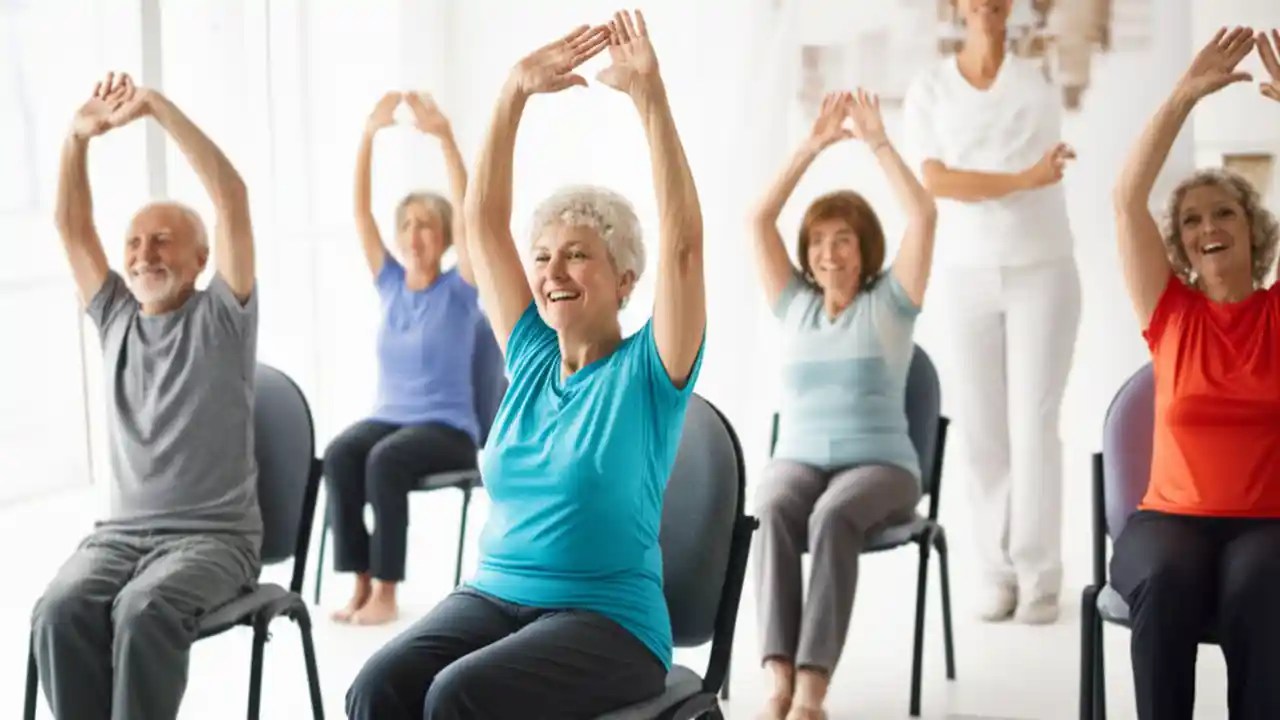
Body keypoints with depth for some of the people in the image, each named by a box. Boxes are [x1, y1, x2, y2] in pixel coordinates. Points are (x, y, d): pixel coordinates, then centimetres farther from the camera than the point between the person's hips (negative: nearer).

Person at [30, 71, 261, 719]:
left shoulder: (221, 317, 0)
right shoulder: (115, 317, 15)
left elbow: (231, 198, -11)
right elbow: (71, 227, 10)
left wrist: (158, 107, -15)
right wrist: (79, 138, -5)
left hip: (216, 535, -4)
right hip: (121, 531, 4)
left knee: (144, 611, -35)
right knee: (59, 611, -28)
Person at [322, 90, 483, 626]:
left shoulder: (458, 290, -3)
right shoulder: (390, 284, 8)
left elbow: (467, 211, -18)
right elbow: (360, 210, -1)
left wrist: (445, 139, -28)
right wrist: (369, 136, -12)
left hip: (448, 430, -4)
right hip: (387, 418, 4)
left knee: (385, 461, -35)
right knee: (339, 456, -29)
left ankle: (387, 590, -27)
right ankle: (361, 582, -24)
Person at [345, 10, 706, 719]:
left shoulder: (647, 371, -3)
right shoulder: (530, 356, 11)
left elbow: (682, 239, -17)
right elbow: (482, 218, 7)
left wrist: (649, 95, -23)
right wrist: (517, 89, -3)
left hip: (608, 621, -5)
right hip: (492, 595, 5)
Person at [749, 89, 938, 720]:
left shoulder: (890, 303, 6)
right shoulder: (794, 305, 13)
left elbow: (923, 216, -7)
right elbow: (759, 220, 4)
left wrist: (879, 143, -7)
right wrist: (812, 147, 0)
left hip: (879, 464, -2)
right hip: (797, 459, 2)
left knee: (833, 518, -37)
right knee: (775, 511, -34)